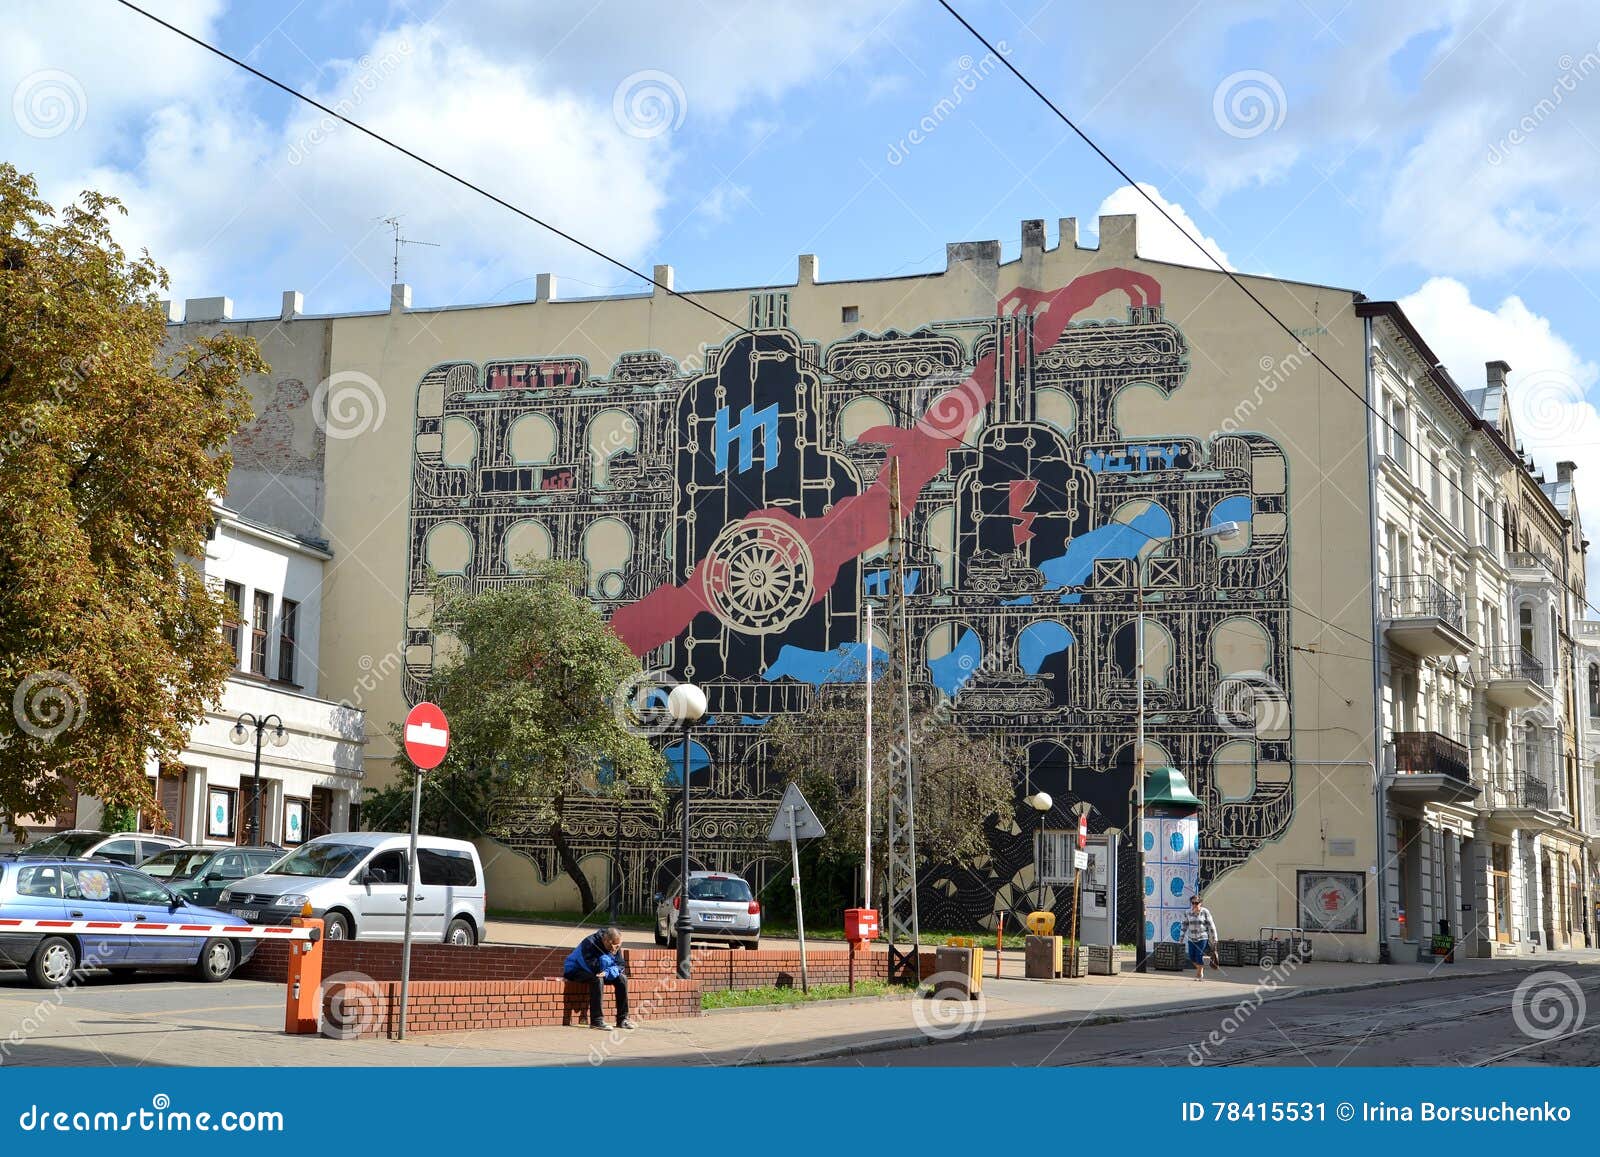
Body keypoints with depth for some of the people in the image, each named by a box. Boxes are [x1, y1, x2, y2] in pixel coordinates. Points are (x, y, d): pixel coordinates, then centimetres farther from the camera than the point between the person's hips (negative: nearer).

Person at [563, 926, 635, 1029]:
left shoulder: (616, 947, -6)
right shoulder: (590, 943, -28)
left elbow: (619, 966, -9)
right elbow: (593, 967, -35)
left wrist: (607, 972, -29)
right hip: (576, 971, -7)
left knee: (621, 978, -10)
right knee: (597, 979, -36)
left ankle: (623, 1018, -4)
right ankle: (597, 1020, -35)